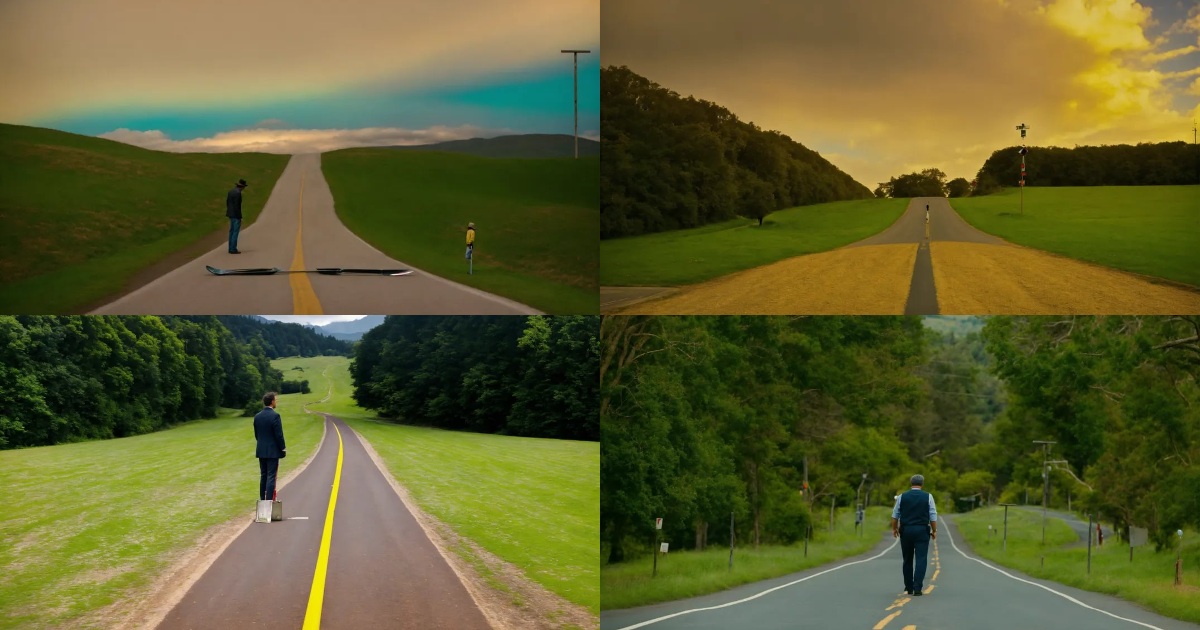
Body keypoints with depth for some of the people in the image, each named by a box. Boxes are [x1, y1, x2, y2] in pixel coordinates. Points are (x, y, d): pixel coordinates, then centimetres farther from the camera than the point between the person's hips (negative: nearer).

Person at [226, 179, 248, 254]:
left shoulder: (230, 192, 9)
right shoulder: (238, 193, -20)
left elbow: (227, 203, 15)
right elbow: (236, 206, -23)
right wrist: (239, 217, -18)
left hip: (231, 214, 9)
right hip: (236, 215, -9)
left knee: (232, 231, 14)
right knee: (235, 232, -5)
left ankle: (231, 248, 16)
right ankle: (233, 249, -4)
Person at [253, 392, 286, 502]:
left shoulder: (257, 417, 5)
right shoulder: (275, 416, -15)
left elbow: (256, 435, 11)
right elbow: (279, 435, -15)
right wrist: (283, 449, -4)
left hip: (261, 451, 6)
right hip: (273, 451, -6)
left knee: (263, 476, 14)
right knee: (271, 477, -4)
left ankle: (262, 499, 17)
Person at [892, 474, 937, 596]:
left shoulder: (902, 497, 2)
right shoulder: (928, 497, -1)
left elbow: (895, 515, 6)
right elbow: (933, 516, -2)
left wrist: (894, 529, 18)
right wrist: (934, 531, 7)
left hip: (906, 531, 2)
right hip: (922, 531, -2)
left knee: (907, 560, 13)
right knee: (921, 560, -4)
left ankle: (909, 588, 19)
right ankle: (917, 588, -16)